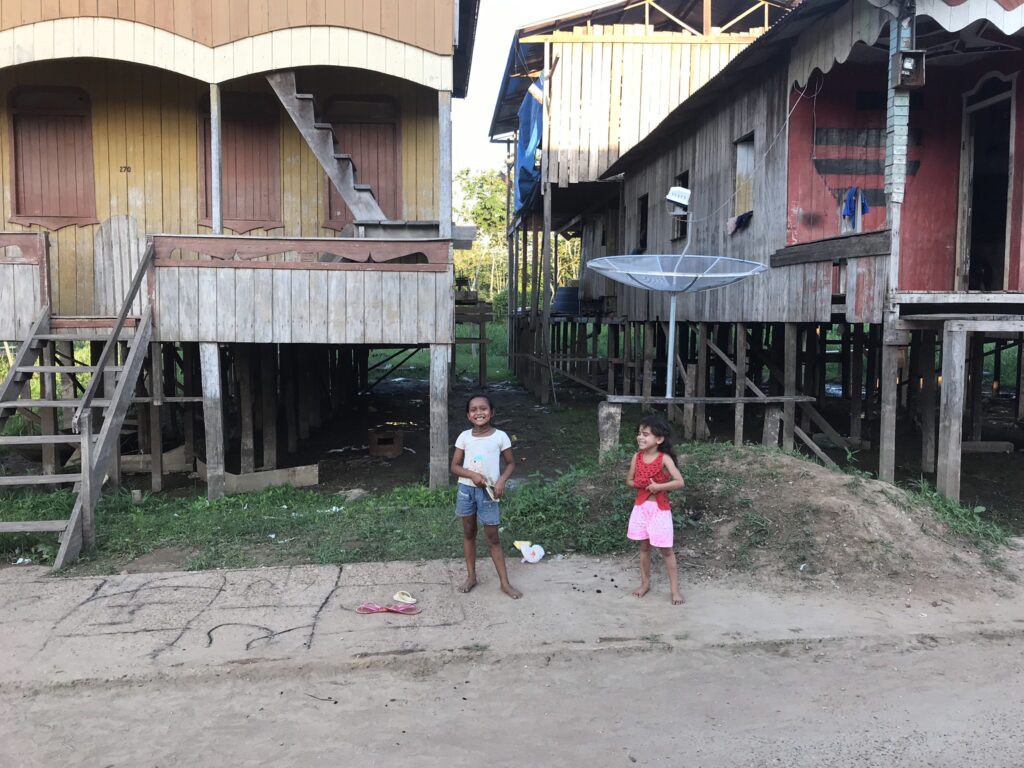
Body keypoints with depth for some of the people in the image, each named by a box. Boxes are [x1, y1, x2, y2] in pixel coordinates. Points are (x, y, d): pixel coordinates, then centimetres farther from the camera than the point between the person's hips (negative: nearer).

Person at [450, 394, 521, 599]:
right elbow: (454, 466, 0)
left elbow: (511, 463, 2)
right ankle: (471, 576, 29)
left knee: (493, 538, 4)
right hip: (467, 489, 2)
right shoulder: (464, 437, -5)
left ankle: (505, 582, 14)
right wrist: (472, 474, -18)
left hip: (488, 492, -2)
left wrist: (502, 481, -15)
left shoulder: (500, 436, -8)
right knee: (468, 533, 14)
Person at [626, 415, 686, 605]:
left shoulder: (664, 459, -15)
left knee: (665, 549, 2)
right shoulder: (637, 457, -1)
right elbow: (629, 481, 6)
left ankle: (675, 589, 11)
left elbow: (680, 482, -21)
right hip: (641, 507, 4)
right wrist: (643, 484, -11)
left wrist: (659, 486, -25)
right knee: (644, 547, 15)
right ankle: (645, 583, 29)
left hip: (660, 508, -4)